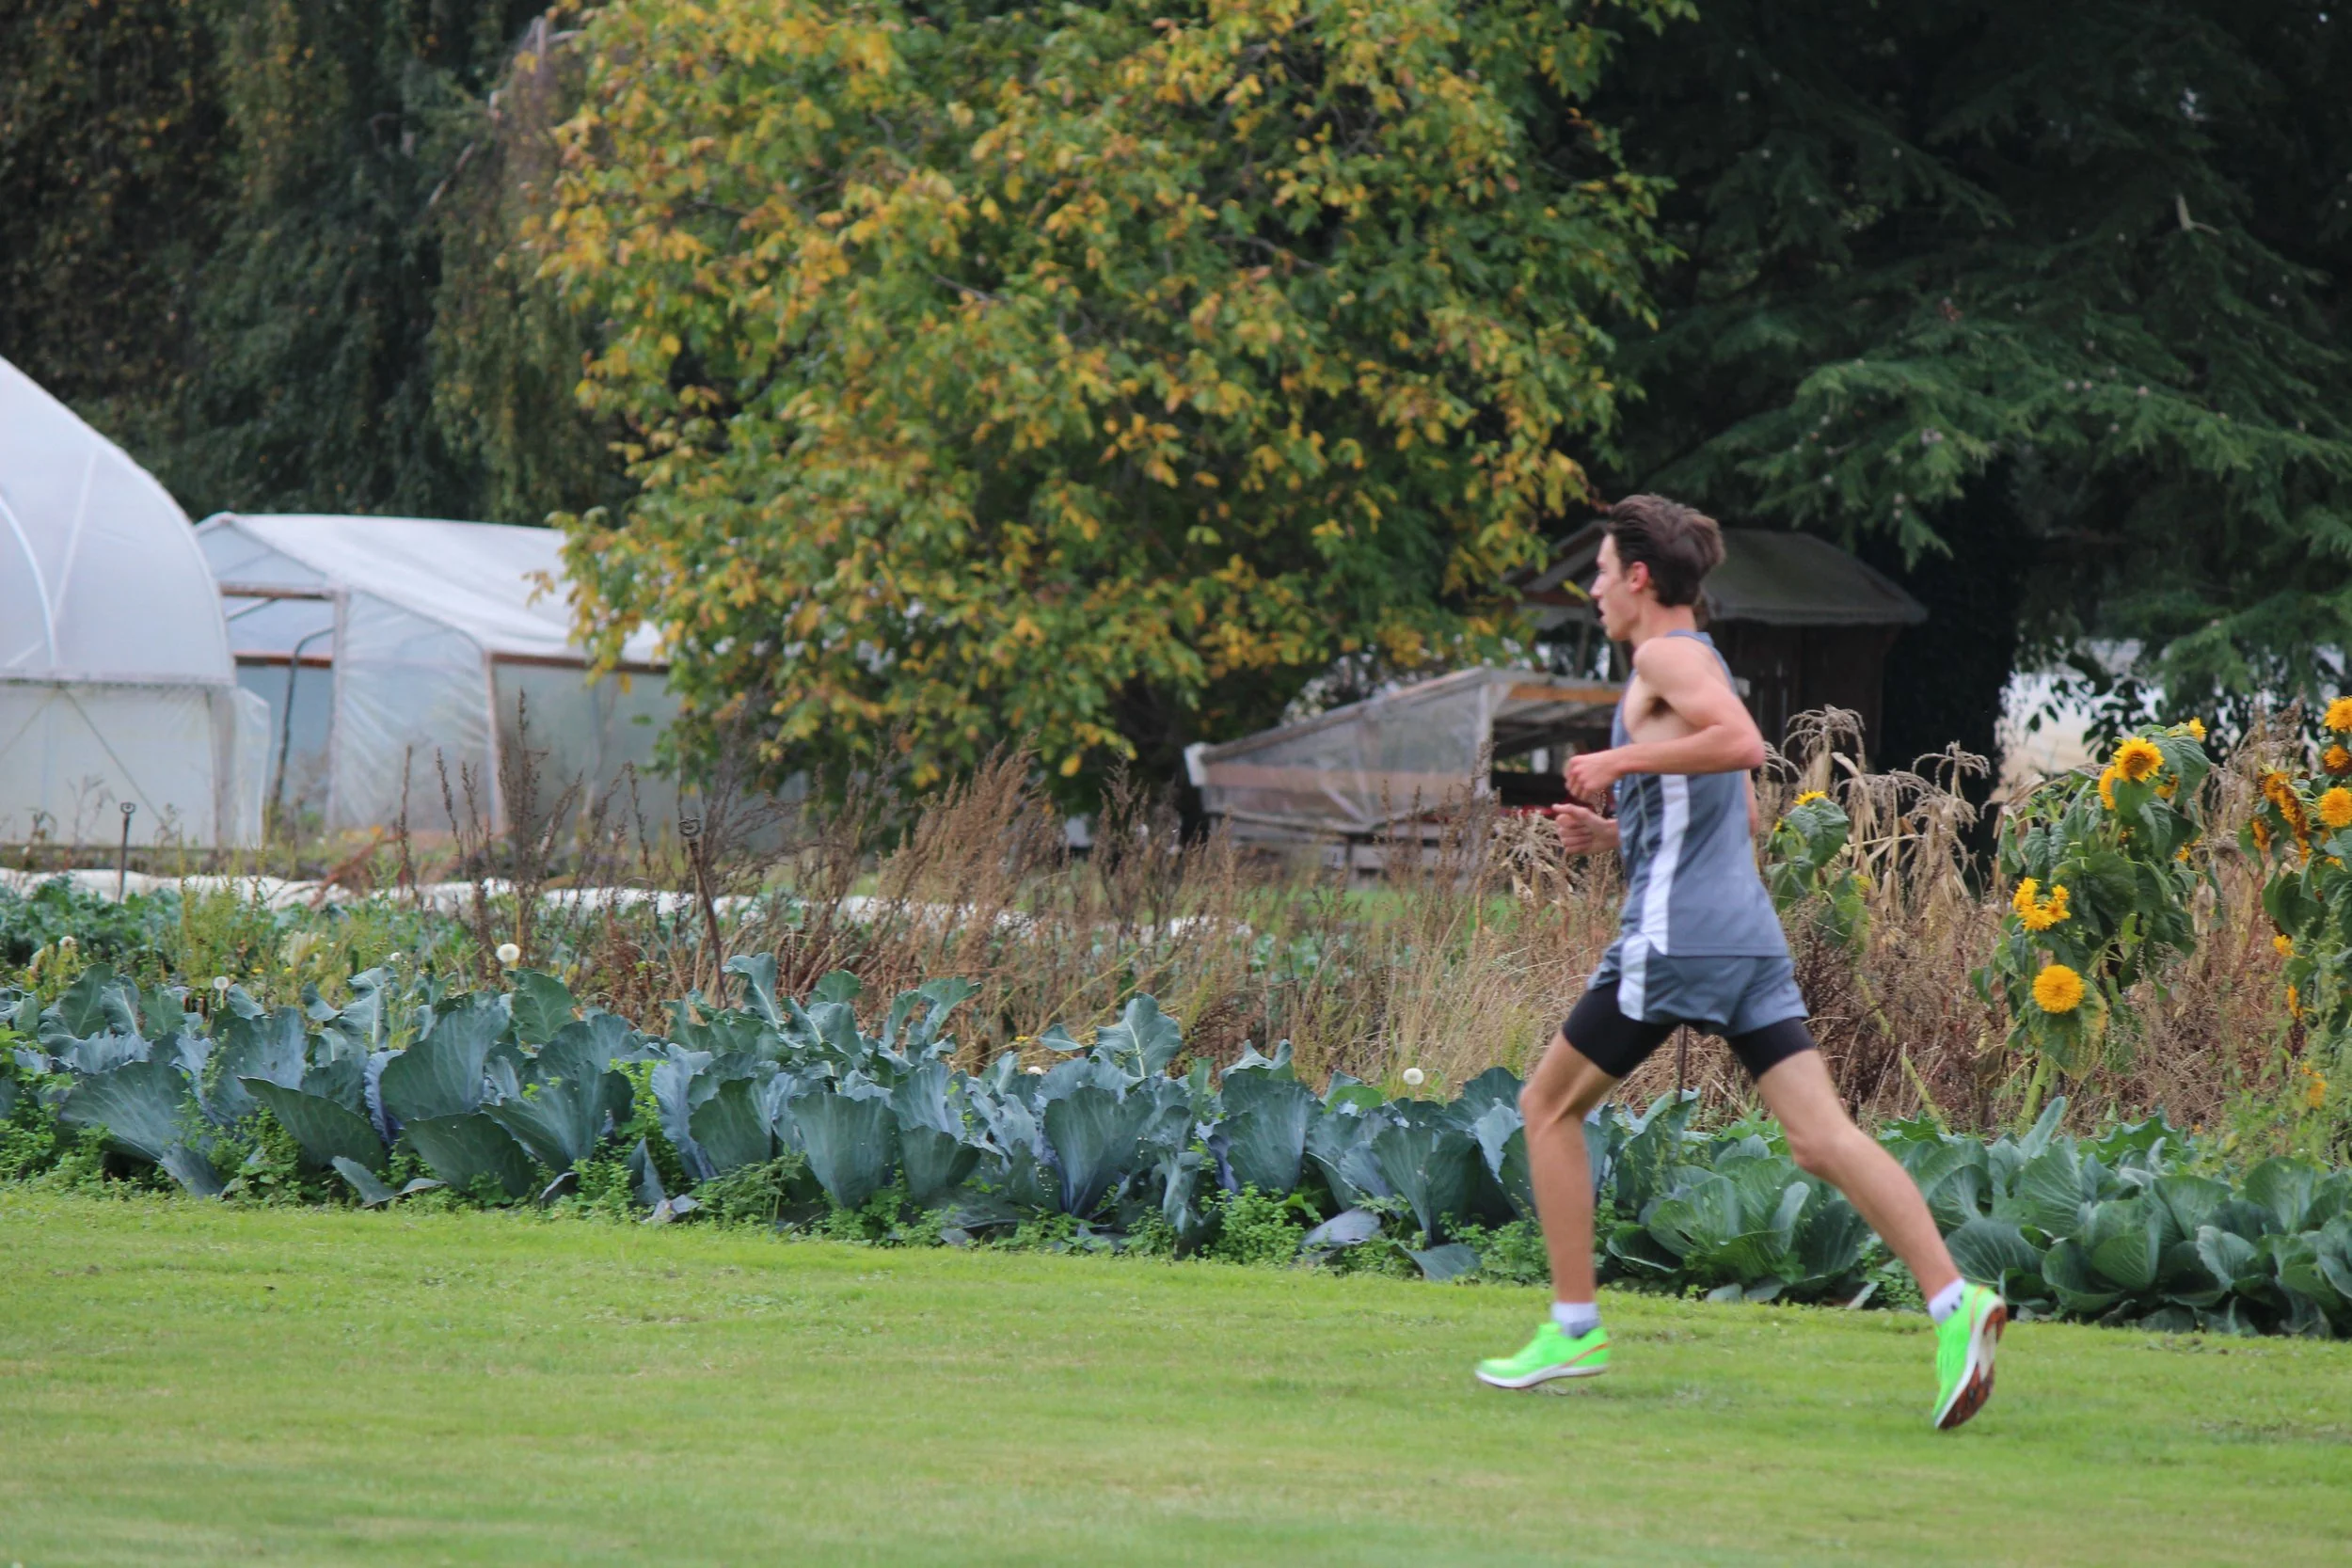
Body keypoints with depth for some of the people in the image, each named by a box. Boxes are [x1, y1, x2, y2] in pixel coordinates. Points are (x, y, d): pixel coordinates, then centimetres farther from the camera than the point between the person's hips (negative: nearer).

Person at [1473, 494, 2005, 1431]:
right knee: (1820, 1136, -4)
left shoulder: (1666, 657, -5)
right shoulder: (1696, 667, 23)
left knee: (1550, 1105, 9)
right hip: (1749, 935, 8)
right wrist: (1615, 833, 23)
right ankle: (1953, 1300, -21)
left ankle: (1573, 1326, 10)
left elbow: (1743, 745, -23)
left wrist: (1623, 762, -15)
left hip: (1674, 935, -8)